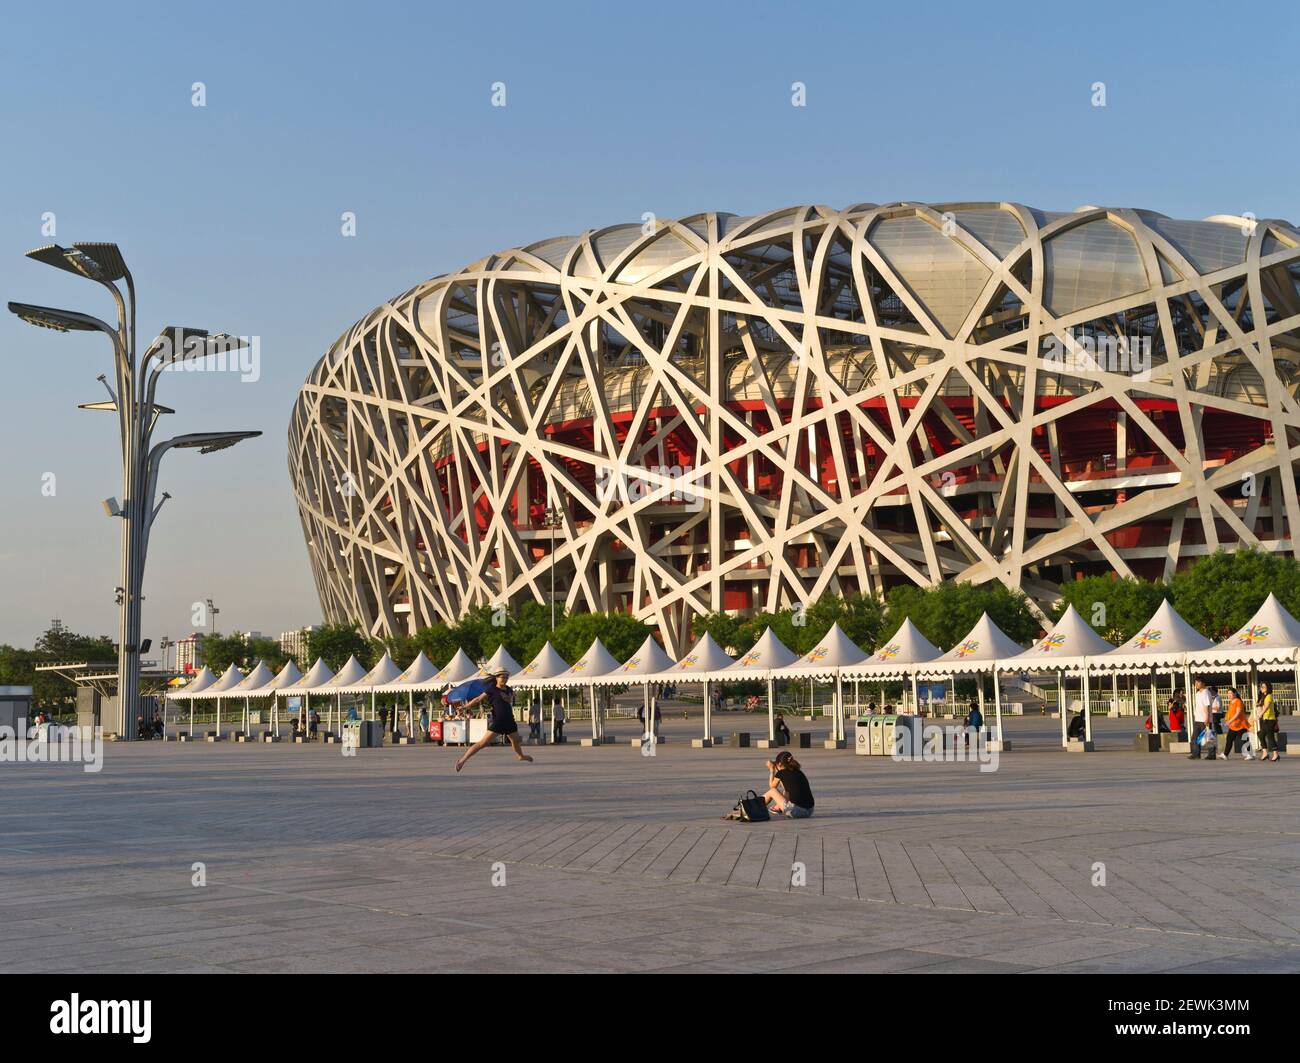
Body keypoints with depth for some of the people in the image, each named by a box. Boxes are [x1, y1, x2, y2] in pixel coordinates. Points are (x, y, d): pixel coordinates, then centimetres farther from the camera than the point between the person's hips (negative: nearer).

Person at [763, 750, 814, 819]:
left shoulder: (780, 773, -2)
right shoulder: (798, 772, 15)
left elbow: (772, 786, 18)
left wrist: (772, 770, 28)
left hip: (796, 810, -6)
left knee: (772, 791, 17)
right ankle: (778, 808, 44)